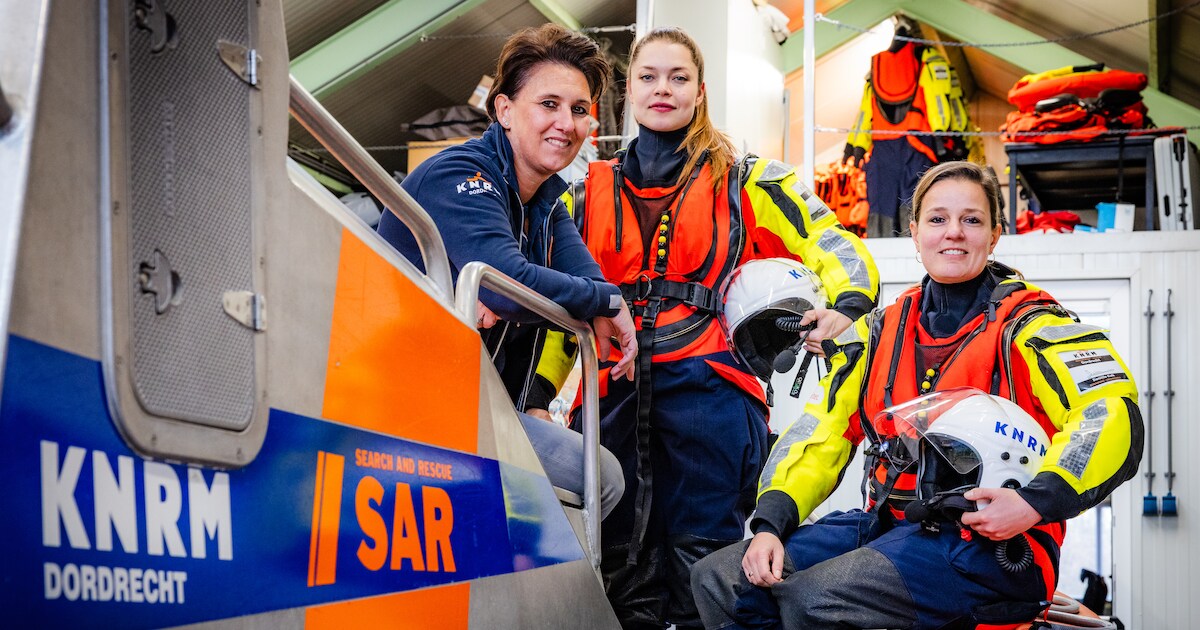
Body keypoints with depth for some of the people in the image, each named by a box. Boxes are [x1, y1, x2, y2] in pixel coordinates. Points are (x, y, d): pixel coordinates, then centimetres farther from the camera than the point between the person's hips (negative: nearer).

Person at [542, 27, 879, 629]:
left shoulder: (747, 182, 12)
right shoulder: (590, 193, 20)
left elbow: (837, 248, 9)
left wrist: (845, 306, -11)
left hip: (709, 392, -3)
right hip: (613, 398, 3)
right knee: (623, 574, 6)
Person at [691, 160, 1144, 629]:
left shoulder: (1026, 325, -3)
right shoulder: (881, 331, 15)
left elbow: (1113, 416, -16)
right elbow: (819, 434, 13)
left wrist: (1036, 502, -29)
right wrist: (770, 523, -3)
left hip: (990, 543, -6)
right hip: (886, 522, 7)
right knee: (718, 580, -7)